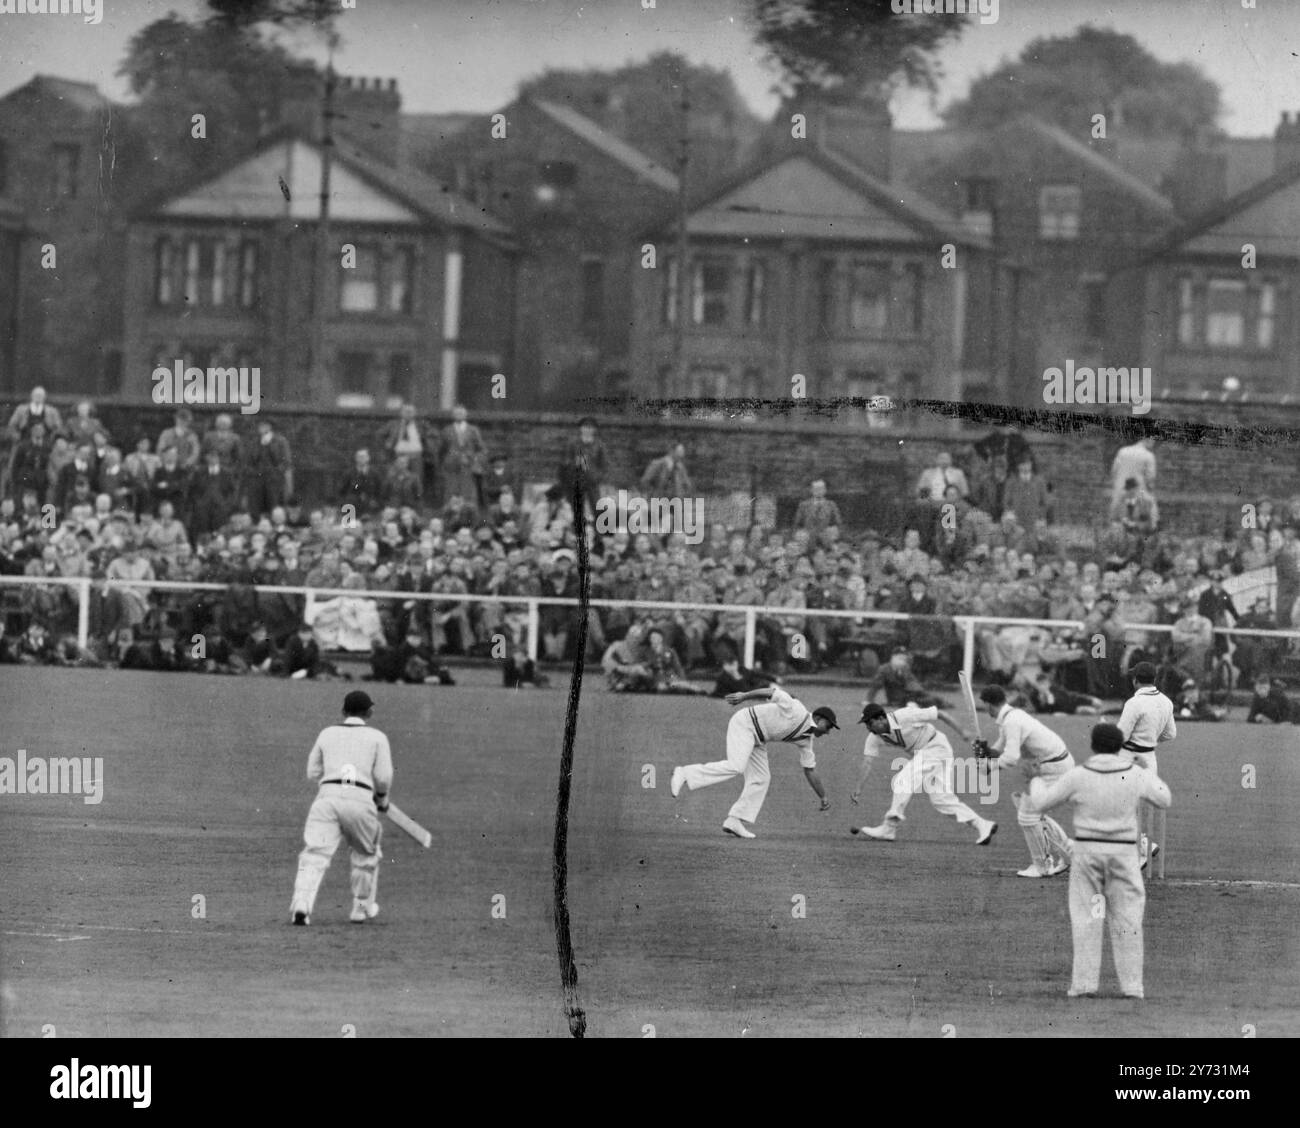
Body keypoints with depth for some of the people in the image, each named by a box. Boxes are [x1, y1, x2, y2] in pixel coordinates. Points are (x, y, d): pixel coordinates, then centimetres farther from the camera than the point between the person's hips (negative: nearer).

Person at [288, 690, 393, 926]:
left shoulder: (327, 734, 19)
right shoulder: (377, 737, 12)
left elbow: (313, 773, 21)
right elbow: (383, 777, 5)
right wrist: (382, 799, 23)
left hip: (327, 796, 1)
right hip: (361, 799, -1)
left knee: (315, 854, -10)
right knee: (366, 854, 23)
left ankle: (301, 904, -31)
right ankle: (362, 908, 30)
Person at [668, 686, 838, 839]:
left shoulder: (805, 740, 9)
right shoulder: (797, 711, -14)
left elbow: (810, 770, 17)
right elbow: (771, 692, -14)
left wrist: (824, 798, 19)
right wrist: (743, 696, -21)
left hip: (756, 740, 9)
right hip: (744, 725, -9)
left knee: (761, 779, 0)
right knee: (736, 767, -26)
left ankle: (735, 821, -4)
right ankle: (685, 775, -25)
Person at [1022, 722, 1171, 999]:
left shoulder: (1078, 776, -6)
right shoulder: (1134, 775, -3)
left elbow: (1039, 803, 2)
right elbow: (1164, 799, 12)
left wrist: (1036, 784, 25)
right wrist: (1151, 777, 32)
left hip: (1088, 851, -1)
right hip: (1123, 852, 1)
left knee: (1085, 919, 5)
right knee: (1127, 919, 6)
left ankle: (1084, 983, -1)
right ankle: (1132, 984, 3)